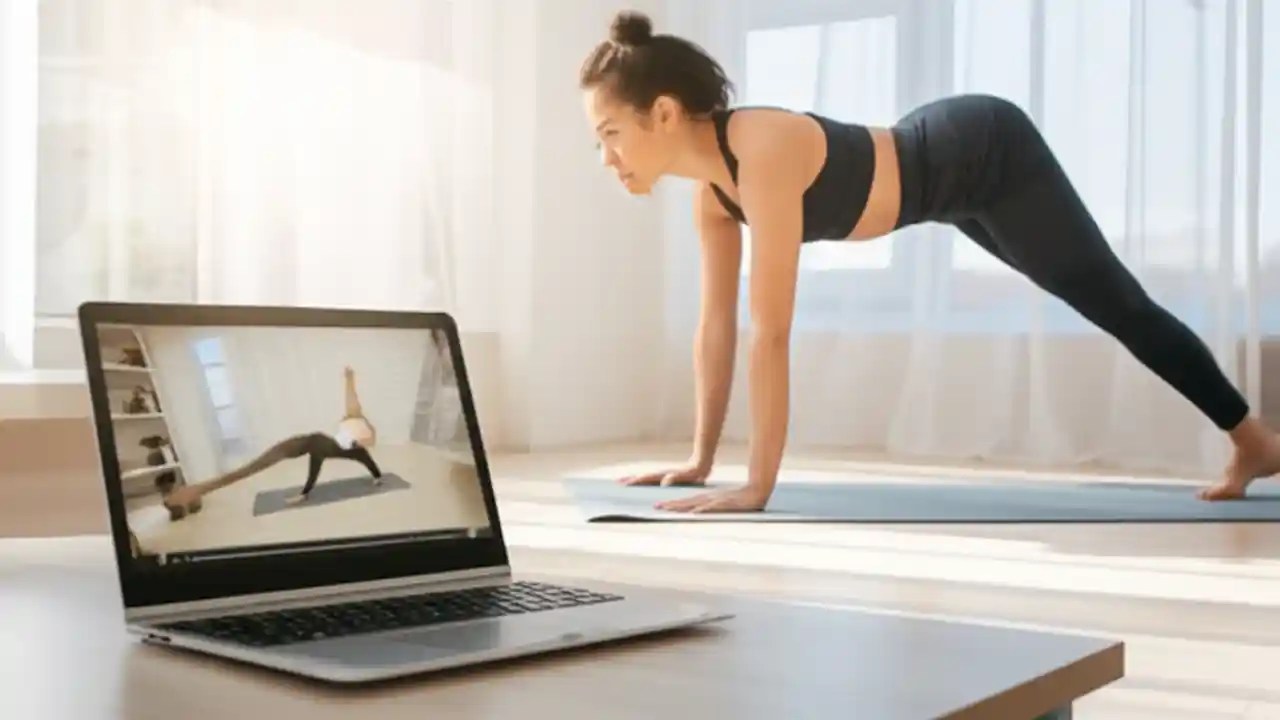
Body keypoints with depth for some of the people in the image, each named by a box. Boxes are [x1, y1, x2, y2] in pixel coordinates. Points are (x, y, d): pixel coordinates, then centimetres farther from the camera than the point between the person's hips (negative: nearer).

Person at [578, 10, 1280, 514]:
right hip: (944, 157, 8)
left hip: (989, 151, -8)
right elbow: (716, 324, -5)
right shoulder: (711, 182, -12)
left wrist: (757, 486, -38)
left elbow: (770, 332, -40)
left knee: (1118, 304, 5)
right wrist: (700, 459, -3)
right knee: (1098, 303, 21)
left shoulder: (763, 155, -37)